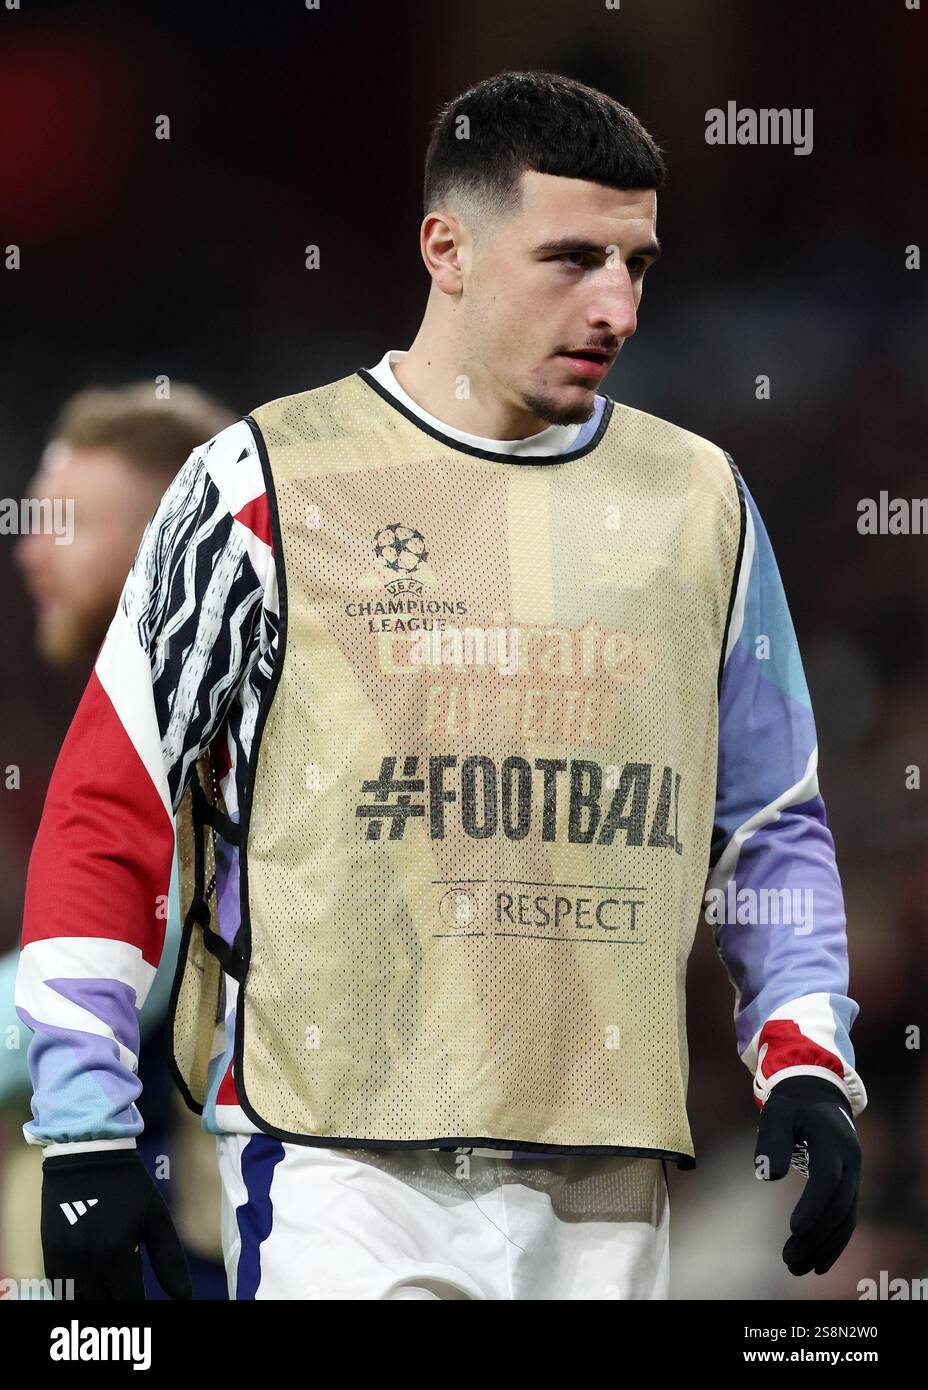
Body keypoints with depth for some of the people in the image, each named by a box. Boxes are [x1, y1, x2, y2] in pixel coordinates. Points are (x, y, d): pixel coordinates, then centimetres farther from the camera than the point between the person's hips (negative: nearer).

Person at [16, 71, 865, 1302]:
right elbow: (106, 808, 0)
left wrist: (807, 1063, 7)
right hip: (336, 1161, -4)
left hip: (605, 1192, 4)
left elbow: (772, 825, 21)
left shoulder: (700, 501, 11)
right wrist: (86, 1133, -4)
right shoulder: (265, 487, -2)